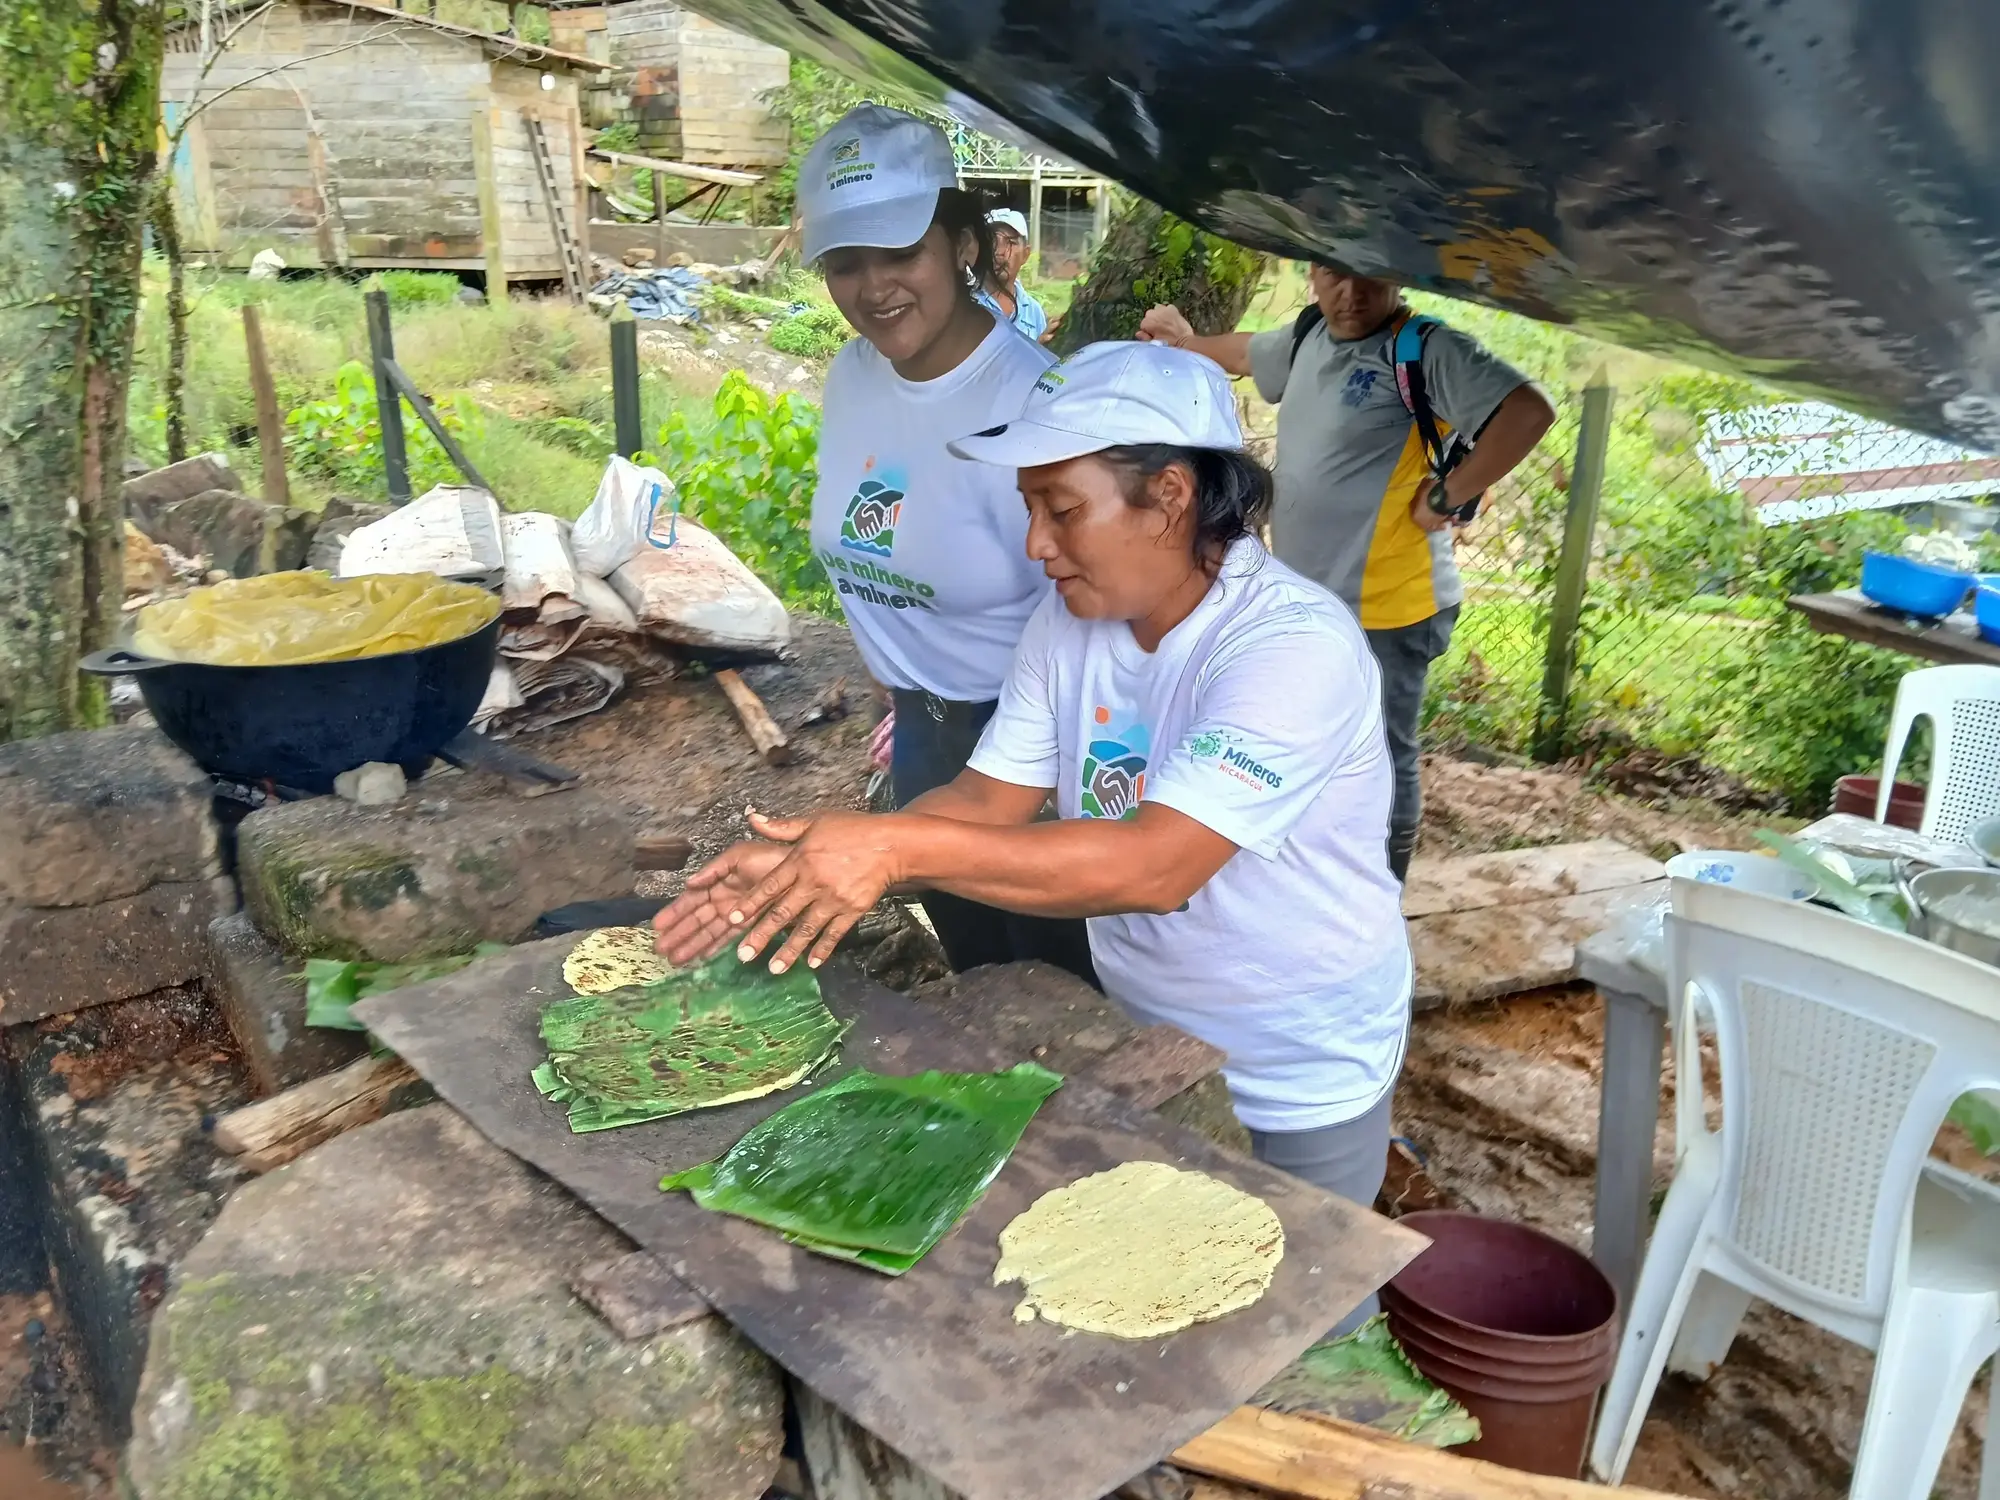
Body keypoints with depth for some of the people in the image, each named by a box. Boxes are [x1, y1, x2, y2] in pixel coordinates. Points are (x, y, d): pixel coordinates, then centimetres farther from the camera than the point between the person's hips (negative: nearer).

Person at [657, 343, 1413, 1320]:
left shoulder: (1295, 647, -30)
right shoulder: (1070, 621, -6)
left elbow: (1155, 864, -38)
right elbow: (991, 801, -7)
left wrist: (899, 848, -41)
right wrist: (807, 866, -22)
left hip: (1303, 1074, -6)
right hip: (1144, 1041, 6)